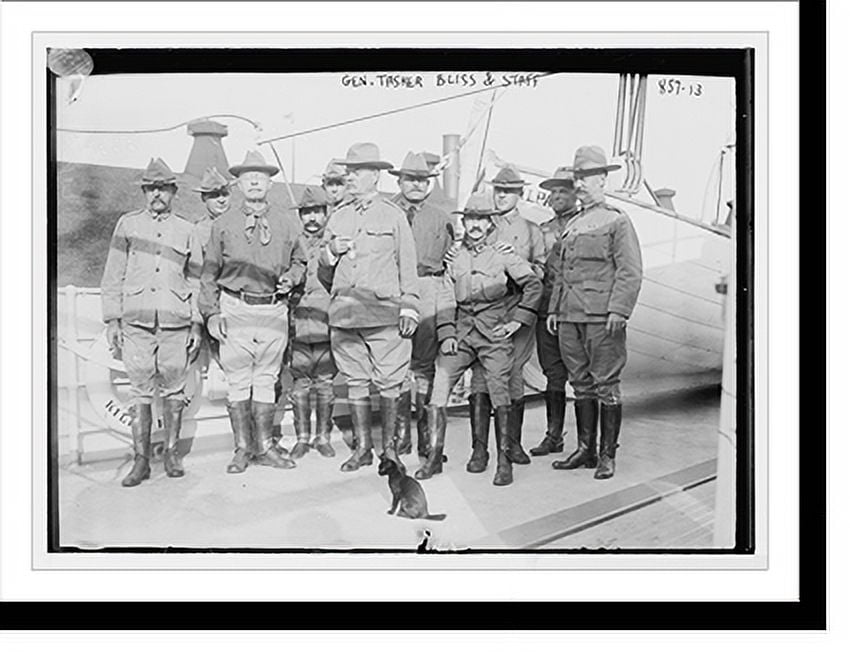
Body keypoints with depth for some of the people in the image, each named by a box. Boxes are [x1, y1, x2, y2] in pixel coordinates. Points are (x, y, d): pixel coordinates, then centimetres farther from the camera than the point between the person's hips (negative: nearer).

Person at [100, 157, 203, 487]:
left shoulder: (185, 230, 12)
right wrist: (112, 320, 2)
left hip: (176, 323, 1)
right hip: (136, 322, -1)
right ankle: (141, 460, 6)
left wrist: (196, 324, 8)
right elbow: (113, 275, 9)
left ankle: (171, 453, 16)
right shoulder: (128, 224, 10)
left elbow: (196, 279, 14)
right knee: (141, 393, 1)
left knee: (174, 390, 4)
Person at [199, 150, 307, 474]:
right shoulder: (223, 224, 5)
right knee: (238, 381, 1)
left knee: (266, 380, 7)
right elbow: (209, 273, 5)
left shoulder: (284, 223, 9)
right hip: (235, 309, -1)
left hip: (274, 310, 2)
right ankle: (242, 448, 9)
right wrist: (211, 313, -3)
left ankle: (264, 447, 14)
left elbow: (299, 261, 20)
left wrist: (290, 277, -2)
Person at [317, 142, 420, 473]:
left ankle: (389, 446, 11)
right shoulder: (337, 218, 16)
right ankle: (362, 447, 16)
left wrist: (409, 308, -3)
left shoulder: (393, 216, 6)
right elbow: (324, 275, 19)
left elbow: (408, 266, 5)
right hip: (345, 314, 4)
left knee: (389, 381, -2)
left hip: (384, 314, -3)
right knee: (355, 382, 6)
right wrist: (330, 253, -2)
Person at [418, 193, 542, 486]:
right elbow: (446, 298, 10)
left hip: (494, 333, -3)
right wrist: (446, 334, -2)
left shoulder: (502, 253, 0)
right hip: (462, 332, 4)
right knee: (437, 392, -4)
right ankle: (434, 457, 8)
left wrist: (517, 320, -3)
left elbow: (534, 285, 2)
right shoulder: (455, 256, 11)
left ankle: (504, 462, 4)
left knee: (500, 398, -7)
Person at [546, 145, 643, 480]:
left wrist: (618, 310, -17)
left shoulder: (617, 221, -1)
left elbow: (630, 271, -8)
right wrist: (554, 309, 14)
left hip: (602, 317, -6)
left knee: (606, 385, -2)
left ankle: (607, 455, 5)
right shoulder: (571, 225, 18)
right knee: (580, 383, 10)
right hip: (570, 316, 7)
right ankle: (585, 449, 19)